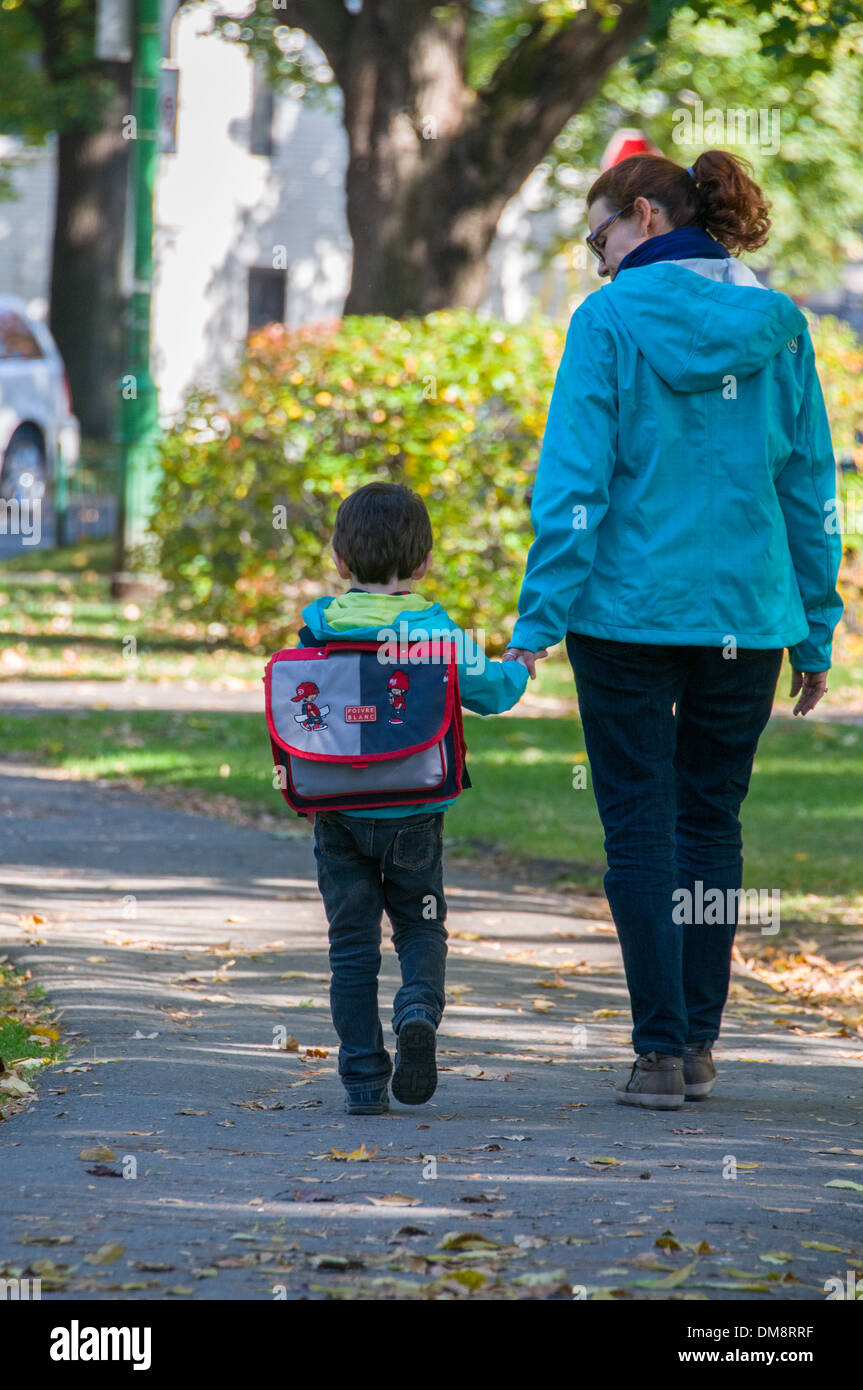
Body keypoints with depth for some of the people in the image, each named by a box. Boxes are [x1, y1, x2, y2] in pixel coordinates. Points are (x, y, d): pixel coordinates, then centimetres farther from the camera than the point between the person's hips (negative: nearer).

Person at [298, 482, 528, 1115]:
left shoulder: (320, 627, -3)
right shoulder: (433, 629, -8)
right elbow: (486, 688, -12)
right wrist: (518, 668, 9)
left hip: (339, 814, 1)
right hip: (415, 815, -1)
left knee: (352, 942, 6)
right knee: (422, 926, 16)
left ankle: (364, 1079, 2)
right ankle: (420, 1006, -15)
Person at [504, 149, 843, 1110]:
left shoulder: (609, 320, -7)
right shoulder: (778, 326, 5)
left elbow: (574, 482, -10)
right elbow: (809, 488, 8)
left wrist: (537, 622, -8)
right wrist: (816, 633, 13)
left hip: (629, 609, -4)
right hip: (749, 616, 4)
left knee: (640, 827, 3)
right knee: (712, 822, 14)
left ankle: (661, 1050, -2)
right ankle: (700, 1043, 16)